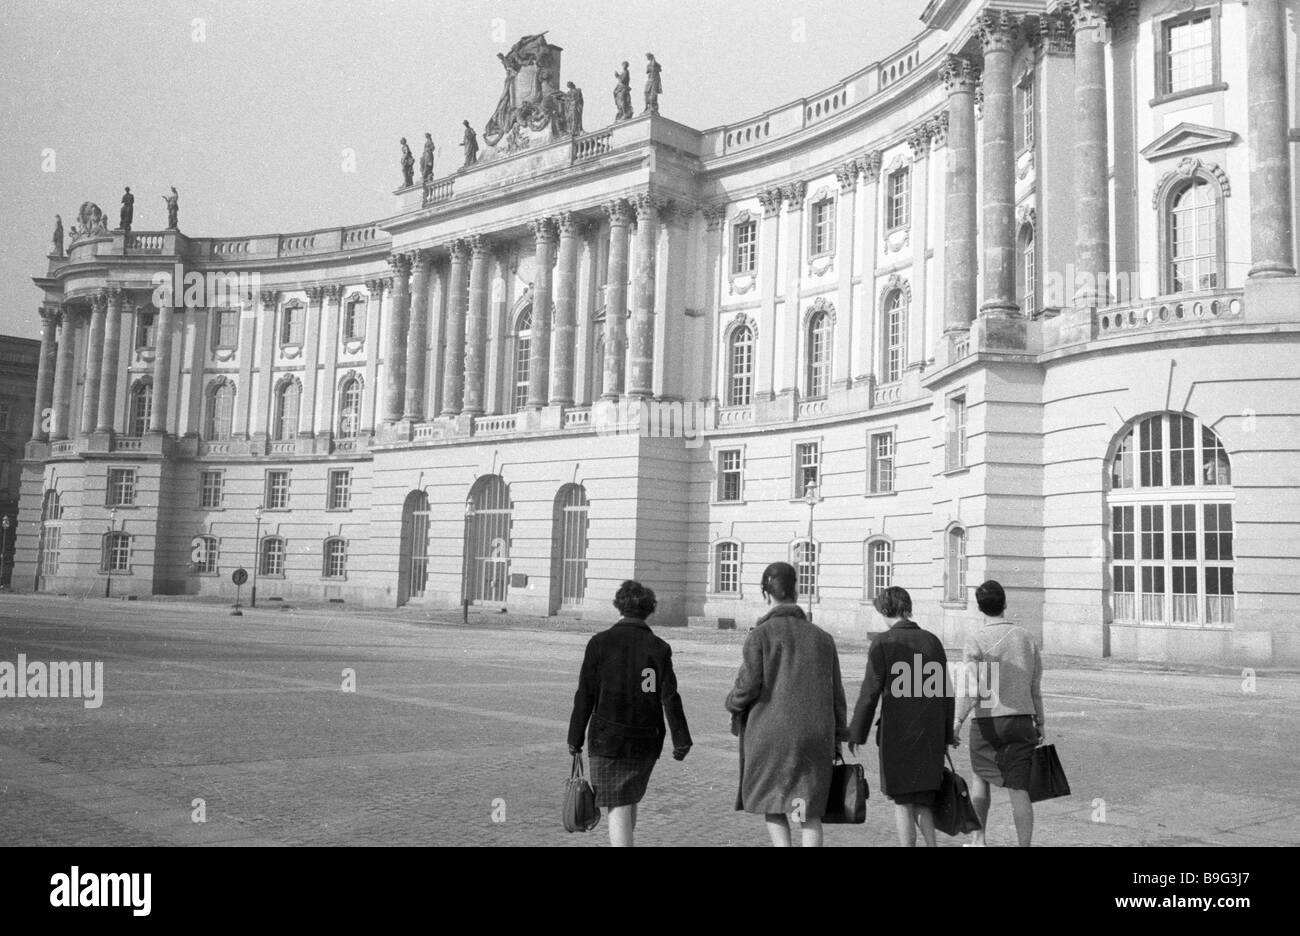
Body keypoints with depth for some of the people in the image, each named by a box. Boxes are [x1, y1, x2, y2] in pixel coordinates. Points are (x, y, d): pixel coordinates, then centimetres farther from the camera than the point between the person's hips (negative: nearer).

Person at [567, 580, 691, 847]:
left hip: (607, 740, -2)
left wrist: (575, 738, 1)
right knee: (630, 801, 21)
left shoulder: (600, 643, -5)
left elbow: (585, 695, -5)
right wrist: (681, 740, -1)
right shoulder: (659, 649, -2)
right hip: (645, 742, 3)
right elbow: (670, 698, -5)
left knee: (618, 807, -1)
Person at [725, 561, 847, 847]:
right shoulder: (822, 637, 6)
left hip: (771, 732, -3)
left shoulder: (760, 635, -6)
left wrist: (732, 704, 10)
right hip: (815, 736, 3)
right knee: (810, 810, 10)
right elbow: (836, 694, 7)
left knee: (772, 801, 15)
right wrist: (837, 739, 14)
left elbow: (748, 686, -11)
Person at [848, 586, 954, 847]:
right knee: (922, 799, 16)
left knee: (902, 800, 6)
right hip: (931, 733, 4)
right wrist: (946, 735, 16)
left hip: (897, 732, -4)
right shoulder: (932, 641, 5)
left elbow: (871, 691, -10)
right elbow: (945, 693, 7)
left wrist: (856, 734, -1)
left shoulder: (883, 643, -8)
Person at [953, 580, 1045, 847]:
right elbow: (1036, 687, 10)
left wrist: (958, 720, -10)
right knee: (1019, 788, 4)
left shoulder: (976, 641, -8)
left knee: (980, 777, 18)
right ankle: (1025, 845, 3)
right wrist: (1041, 722, 18)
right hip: (1022, 720, 3)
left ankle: (978, 838, 22)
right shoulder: (1025, 637, 5)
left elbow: (971, 690, -17)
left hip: (988, 722, -2)